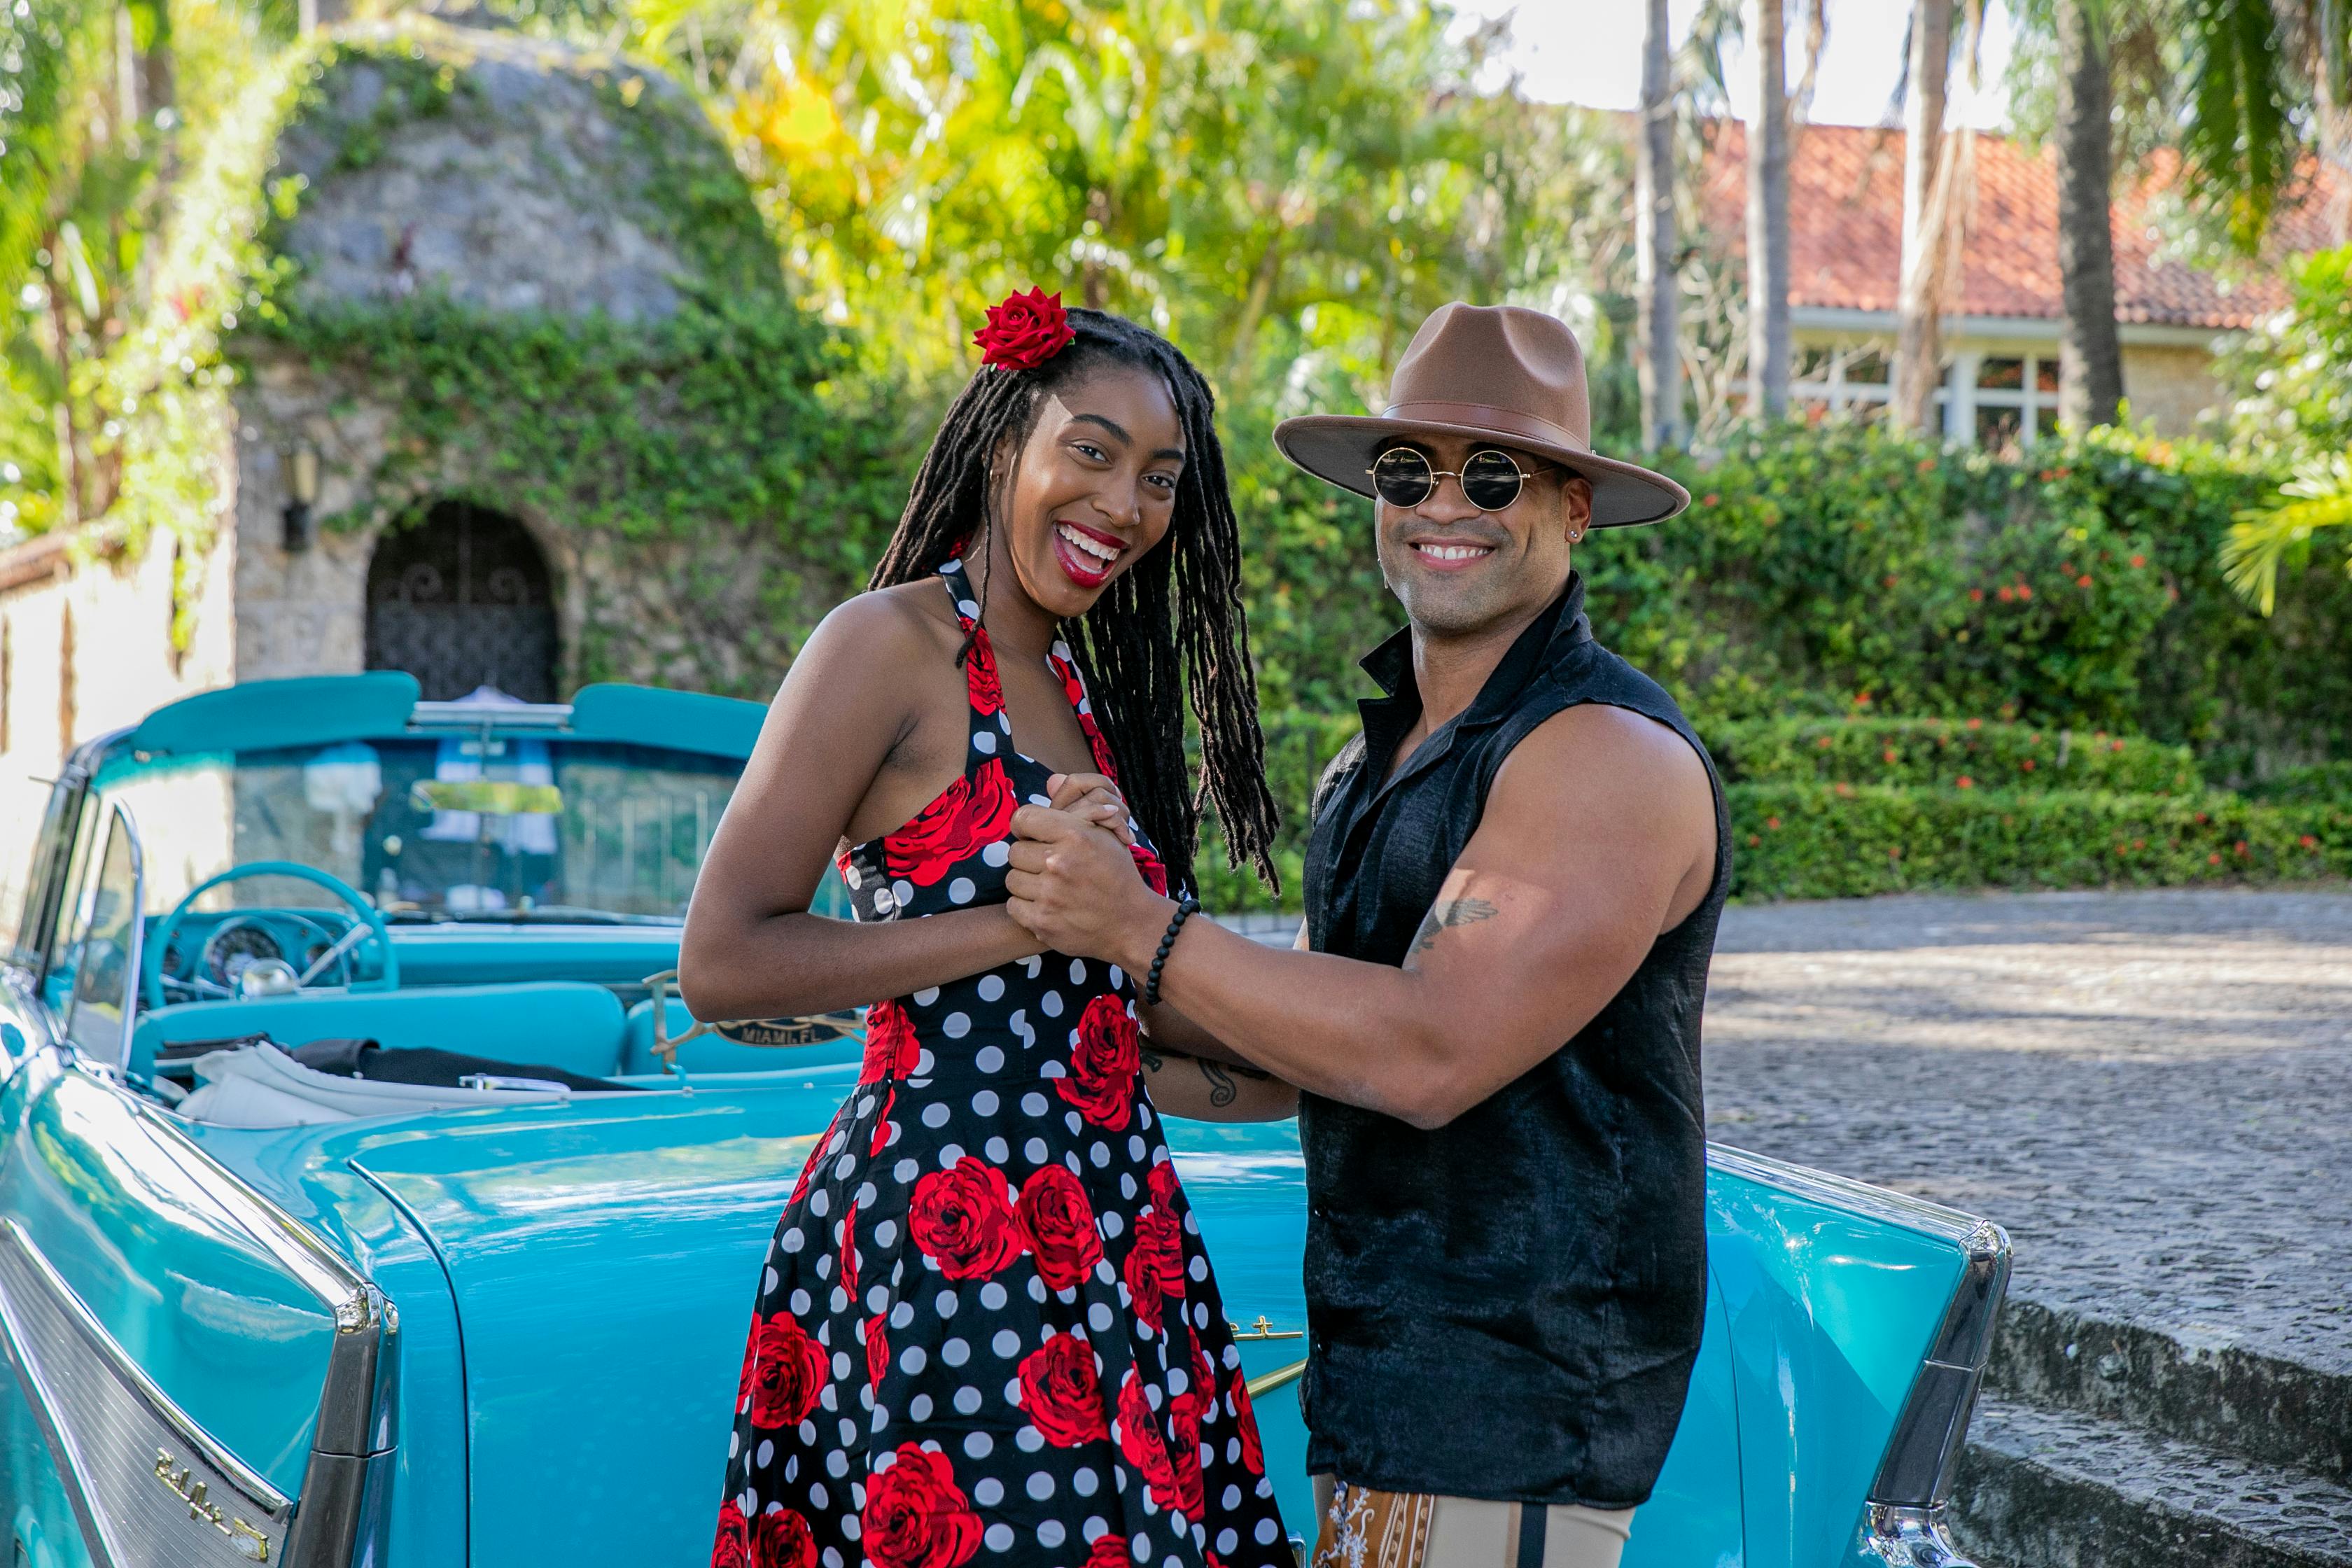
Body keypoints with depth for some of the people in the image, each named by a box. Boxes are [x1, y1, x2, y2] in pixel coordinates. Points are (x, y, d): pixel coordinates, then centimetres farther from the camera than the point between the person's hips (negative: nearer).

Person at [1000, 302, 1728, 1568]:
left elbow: (1429, 1056, -24)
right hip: (1395, 1367, 9)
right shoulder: (1381, 754, 14)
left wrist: (1141, 933, -20)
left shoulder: (1610, 753, -16)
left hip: (1515, 1388, -8)